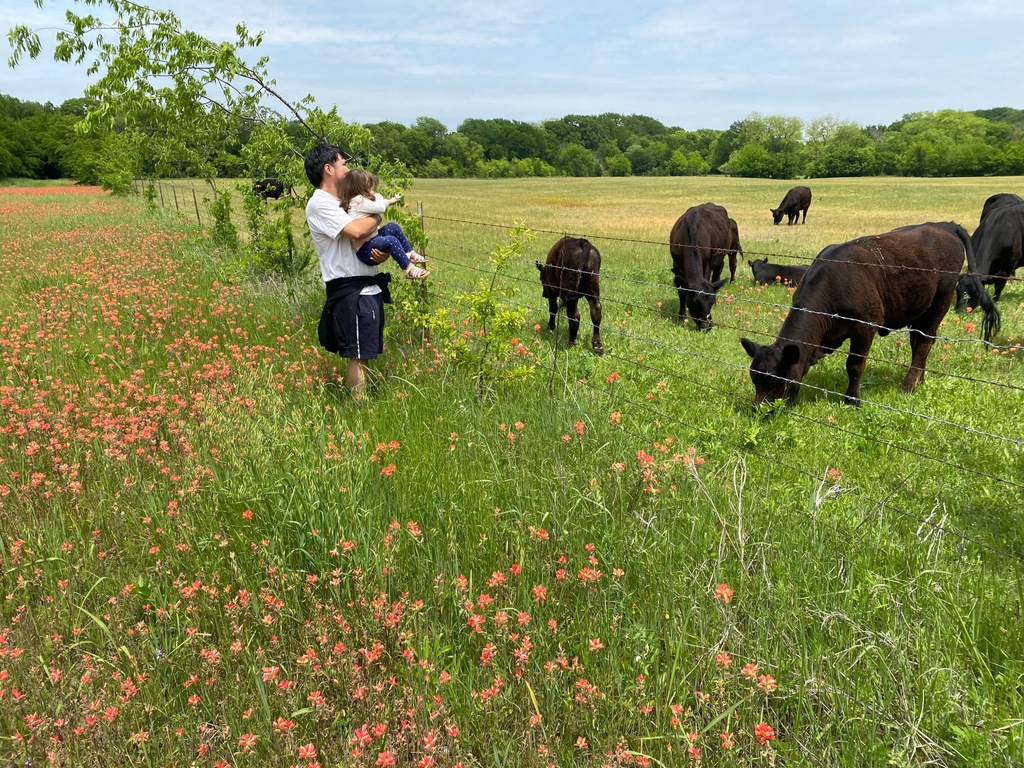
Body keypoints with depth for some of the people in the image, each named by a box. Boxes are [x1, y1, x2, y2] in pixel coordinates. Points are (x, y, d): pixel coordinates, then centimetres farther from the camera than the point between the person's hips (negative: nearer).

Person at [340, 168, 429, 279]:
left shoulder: (362, 201, 16)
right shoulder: (358, 201, -17)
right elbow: (380, 207, -22)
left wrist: (389, 201, 22)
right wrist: (378, 196, -1)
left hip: (371, 240, 11)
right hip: (364, 250, -11)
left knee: (393, 226, 10)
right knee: (392, 240, -28)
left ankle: (409, 253, 9)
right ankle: (408, 268, -27)